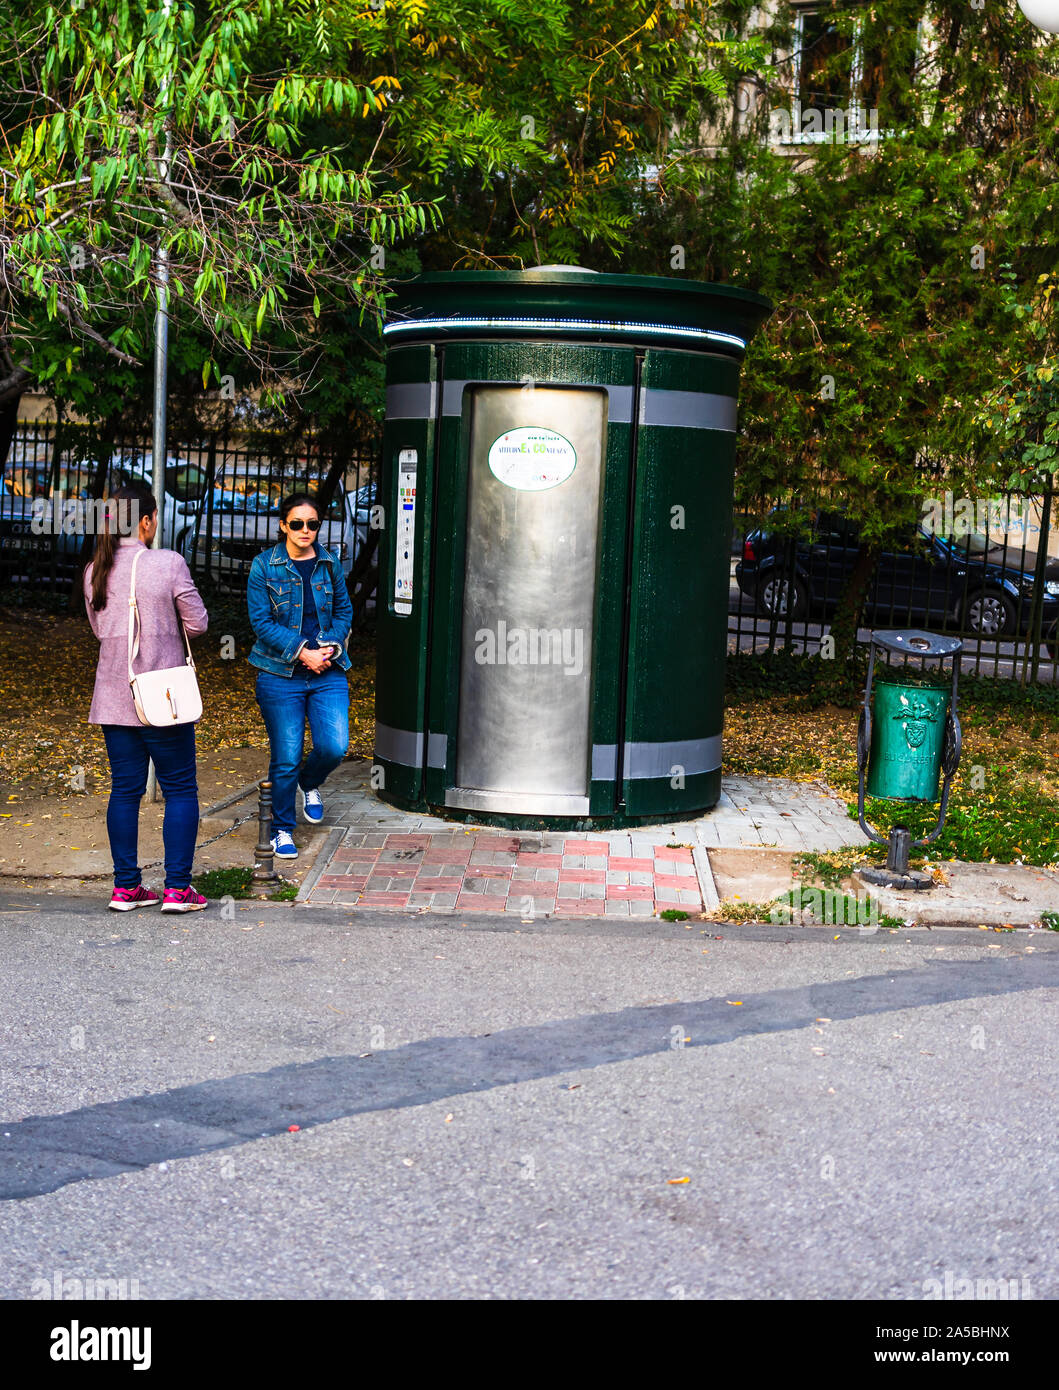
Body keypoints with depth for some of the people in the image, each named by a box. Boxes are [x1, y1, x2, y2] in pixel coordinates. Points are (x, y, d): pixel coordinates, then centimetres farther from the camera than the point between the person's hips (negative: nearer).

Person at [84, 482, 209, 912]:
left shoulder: (95, 570, 5)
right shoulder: (169, 564, -11)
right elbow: (198, 623, -5)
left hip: (113, 695, 5)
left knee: (124, 790, 11)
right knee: (180, 789, 4)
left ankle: (125, 886, 14)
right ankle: (177, 888, 3)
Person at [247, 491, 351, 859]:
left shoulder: (330, 563, 8)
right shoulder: (264, 566, -3)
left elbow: (344, 611, 14)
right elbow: (261, 621, -7)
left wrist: (330, 646, -5)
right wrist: (301, 652, -15)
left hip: (328, 672, 3)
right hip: (280, 673, -3)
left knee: (334, 747, -9)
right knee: (285, 758, 0)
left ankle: (310, 784, 26)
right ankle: (282, 829, 20)